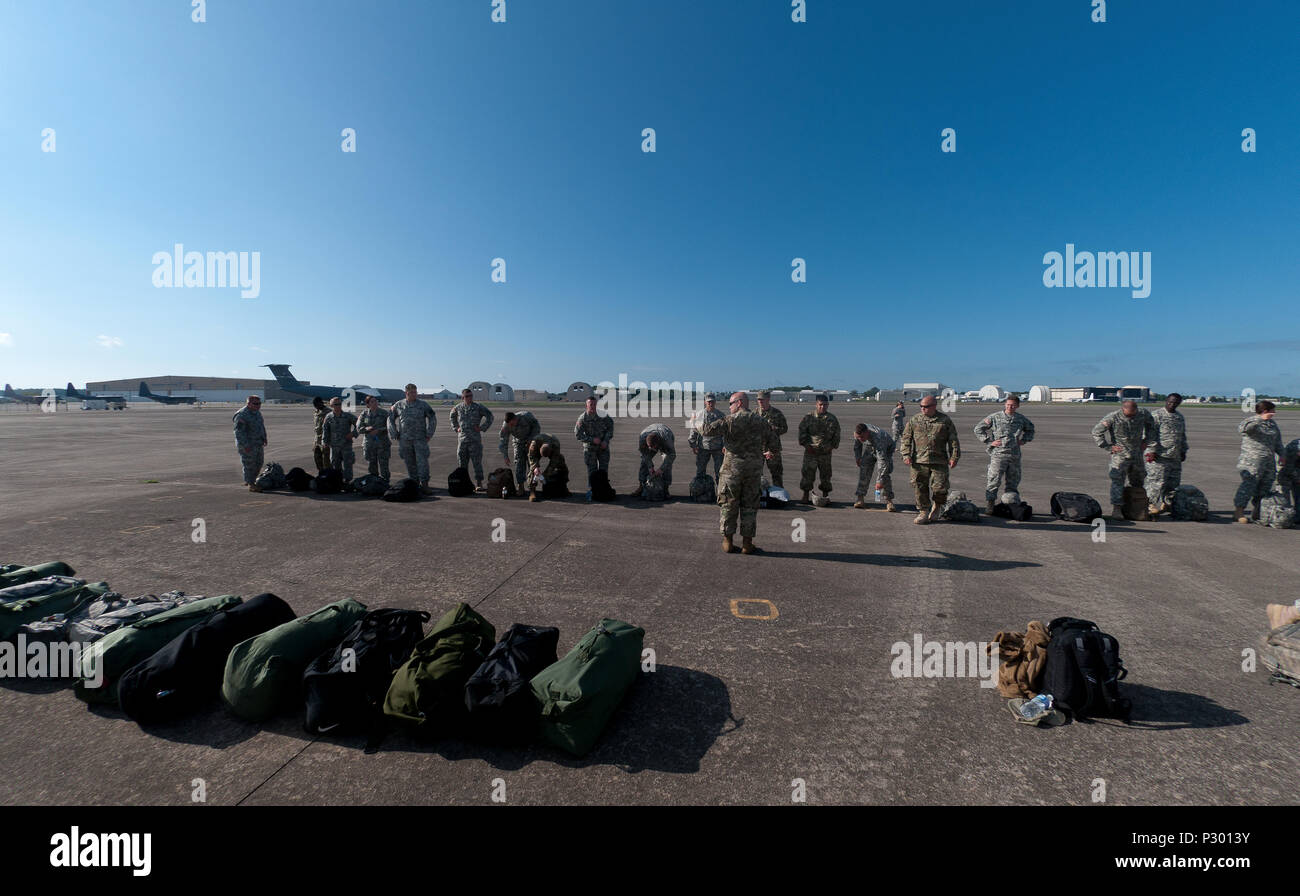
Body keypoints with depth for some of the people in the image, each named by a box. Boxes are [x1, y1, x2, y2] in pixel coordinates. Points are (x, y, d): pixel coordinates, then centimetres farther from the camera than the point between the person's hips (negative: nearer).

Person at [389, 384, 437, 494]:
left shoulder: (423, 404, 3)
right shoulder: (398, 405, 7)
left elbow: (432, 418, 5)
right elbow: (390, 419, 15)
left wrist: (429, 434, -1)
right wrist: (394, 434, 8)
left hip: (420, 439, -2)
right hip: (404, 440, 2)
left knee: (422, 461, -9)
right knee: (410, 463, 6)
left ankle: (424, 485, -10)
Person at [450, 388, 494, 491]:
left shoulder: (478, 407, -1)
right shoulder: (458, 408, 10)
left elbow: (489, 416, 2)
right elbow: (452, 417, 30)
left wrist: (482, 428, -3)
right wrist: (456, 427, 18)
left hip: (475, 439, -4)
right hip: (461, 439, 4)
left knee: (477, 462, -5)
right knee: (461, 462, 8)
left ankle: (479, 484, -1)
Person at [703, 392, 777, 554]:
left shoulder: (730, 420, -7)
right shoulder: (760, 420, 5)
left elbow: (708, 430, -14)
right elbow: (772, 439, 16)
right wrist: (766, 450, 36)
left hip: (732, 467, -3)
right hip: (754, 467, 3)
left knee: (728, 505, 8)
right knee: (749, 506, 9)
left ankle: (727, 542, 12)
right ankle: (747, 544, 11)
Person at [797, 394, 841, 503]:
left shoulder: (832, 419, 6)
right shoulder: (809, 417, 1)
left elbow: (836, 434, 11)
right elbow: (802, 430, 3)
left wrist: (832, 446, 2)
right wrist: (806, 444, -4)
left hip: (825, 451, 2)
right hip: (811, 450, -2)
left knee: (825, 474, 8)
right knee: (807, 473, -3)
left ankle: (825, 496, 21)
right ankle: (805, 496, 8)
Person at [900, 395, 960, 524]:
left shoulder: (945, 420, 6)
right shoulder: (914, 420, 7)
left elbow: (953, 440, 7)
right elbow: (906, 438, 8)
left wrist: (954, 456, 0)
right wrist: (906, 454, -2)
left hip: (939, 461, -1)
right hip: (919, 461, 1)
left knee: (939, 487, -3)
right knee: (920, 487, 2)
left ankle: (937, 506, 26)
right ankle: (923, 512, 16)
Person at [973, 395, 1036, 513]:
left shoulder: (1022, 419, 10)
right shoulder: (995, 417, -3)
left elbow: (1030, 429, 30)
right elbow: (978, 429, -1)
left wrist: (1024, 440, 13)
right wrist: (989, 441, -7)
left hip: (1015, 455, 5)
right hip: (998, 454, -4)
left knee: (1013, 481, 11)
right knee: (994, 480, -10)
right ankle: (989, 504, -4)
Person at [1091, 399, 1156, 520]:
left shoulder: (1143, 414, -3)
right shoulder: (1112, 418, -16)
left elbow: (1151, 425, 18)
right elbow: (1096, 432, -10)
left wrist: (1147, 441, 9)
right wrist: (1108, 447, -11)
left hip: (1137, 454, 5)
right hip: (1119, 455, -5)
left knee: (1137, 482, 15)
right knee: (1117, 481, -11)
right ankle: (1116, 508, -11)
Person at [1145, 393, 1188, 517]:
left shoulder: (1180, 417, 17)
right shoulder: (1157, 415, -5)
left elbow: (1183, 436, 25)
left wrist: (1183, 451, 19)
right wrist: (1152, 451, -15)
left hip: (1175, 457, 7)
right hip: (1159, 456, -7)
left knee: (1174, 482, 8)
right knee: (1157, 483, -8)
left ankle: (1166, 504, 18)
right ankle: (1151, 506, -1)